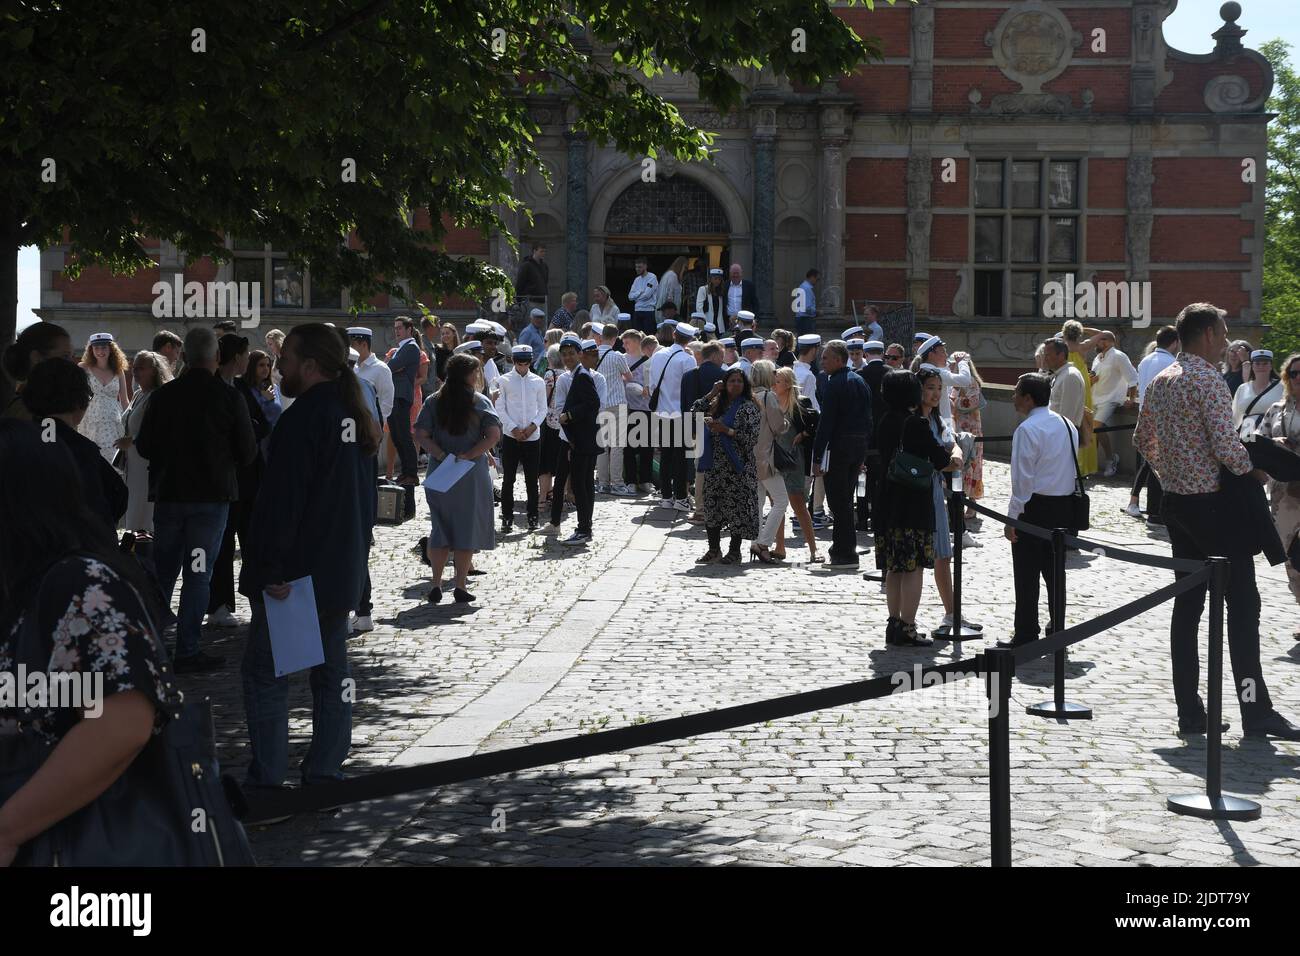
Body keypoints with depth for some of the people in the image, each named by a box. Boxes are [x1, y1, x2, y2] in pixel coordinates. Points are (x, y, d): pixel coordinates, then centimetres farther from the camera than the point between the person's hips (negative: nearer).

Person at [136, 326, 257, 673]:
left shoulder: (163, 395, -3)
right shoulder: (230, 397, -10)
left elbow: (144, 446, 4)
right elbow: (248, 453, -4)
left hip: (169, 492, 3)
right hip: (212, 495, -3)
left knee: (163, 569, 14)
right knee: (199, 573, 2)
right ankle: (187, 651, 2)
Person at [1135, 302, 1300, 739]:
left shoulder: (1159, 382, 10)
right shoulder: (1208, 380, -16)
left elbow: (1143, 440, 20)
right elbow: (1227, 447, -23)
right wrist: (1253, 469, -6)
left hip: (1178, 502, 8)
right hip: (1216, 502, -8)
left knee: (1188, 604, 9)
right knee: (1242, 605, -4)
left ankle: (1189, 711, 11)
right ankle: (1255, 712, -4)